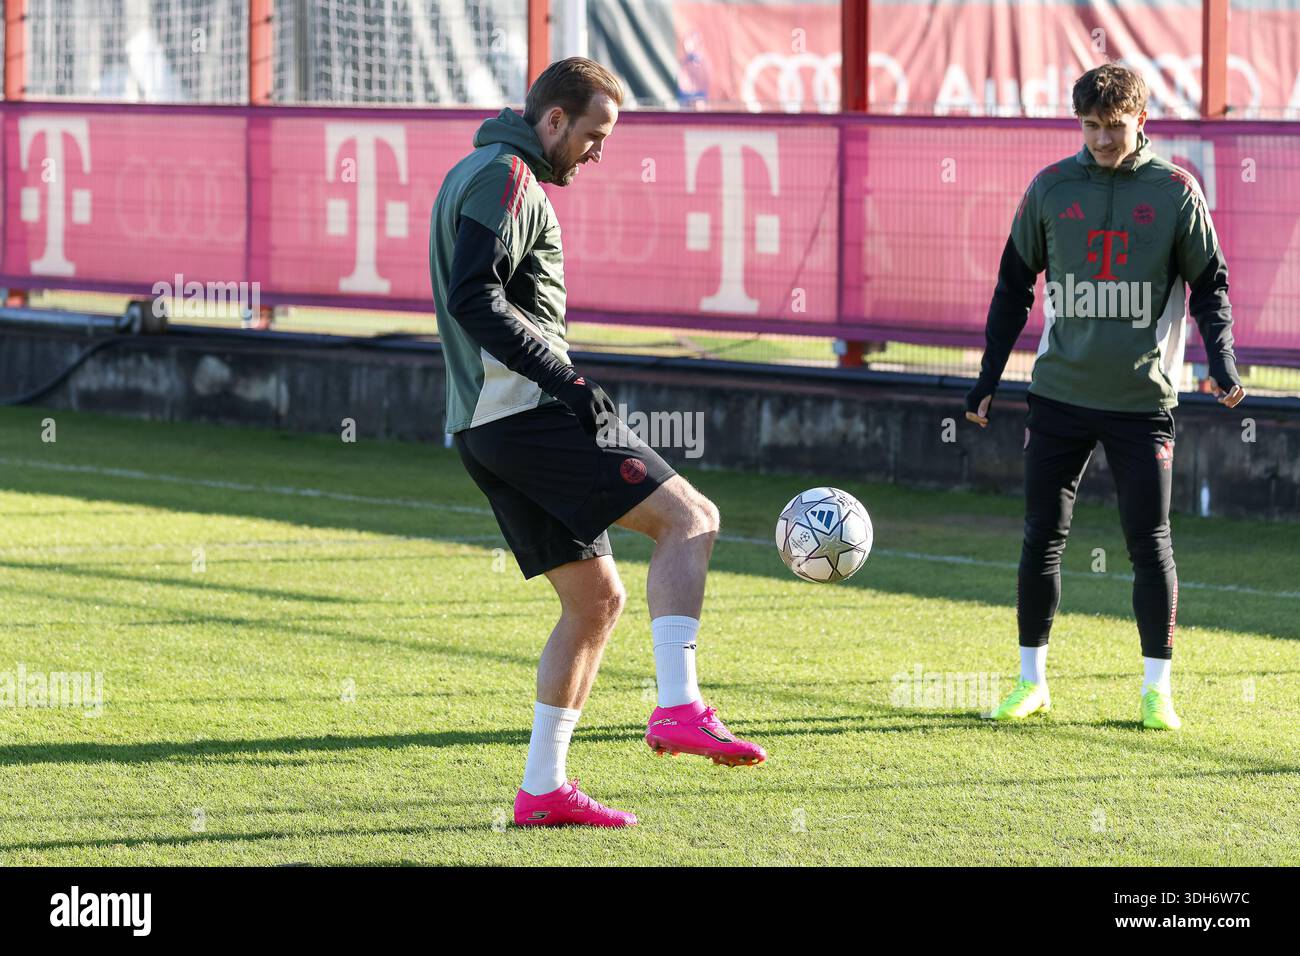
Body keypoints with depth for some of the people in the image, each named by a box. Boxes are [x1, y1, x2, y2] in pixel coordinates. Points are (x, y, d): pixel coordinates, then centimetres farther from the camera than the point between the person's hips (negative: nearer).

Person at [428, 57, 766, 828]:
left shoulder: (477, 176, 24)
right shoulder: (505, 177, -8)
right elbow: (473, 299, -21)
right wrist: (564, 378, -23)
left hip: (488, 427, 10)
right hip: (529, 412, -10)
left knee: (597, 597, 10)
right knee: (690, 517, -13)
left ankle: (543, 788, 8)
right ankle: (680, 708, -25)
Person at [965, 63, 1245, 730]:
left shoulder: (1175, 191, -1)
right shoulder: (1052, 188, 3)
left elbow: (1209, 285, 5)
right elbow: (1014, 286, 11)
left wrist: (1222, 361, -11)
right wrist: (988, 378, 8)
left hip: (1143, 399, -2)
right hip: (1060, 393, 2)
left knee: (1149, 543, -2)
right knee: (1042, 538, 4)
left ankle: (1157, 688, 8)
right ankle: (1032, 681, 15)